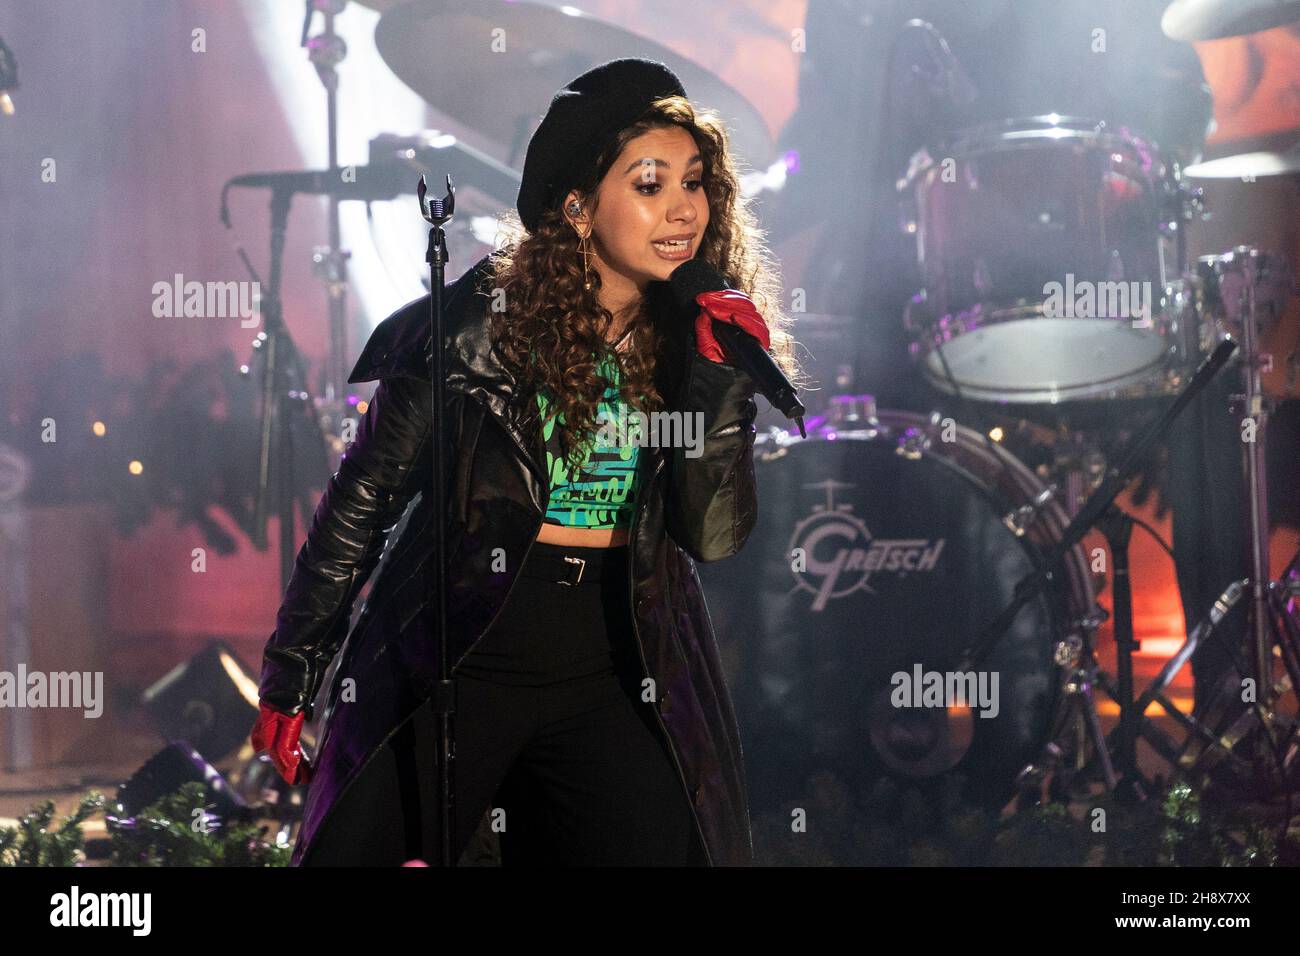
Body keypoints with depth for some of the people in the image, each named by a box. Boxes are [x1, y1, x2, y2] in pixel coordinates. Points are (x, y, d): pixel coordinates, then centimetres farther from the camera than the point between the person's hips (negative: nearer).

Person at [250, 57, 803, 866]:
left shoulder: (695, 337, 2)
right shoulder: (478, 321, -8)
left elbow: (713, 537, -6)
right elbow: (362, 499, -2)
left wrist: (723, 385, -17)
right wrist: (292, 678, 0)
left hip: (617, 678, 3)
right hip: (454, 667, -3)